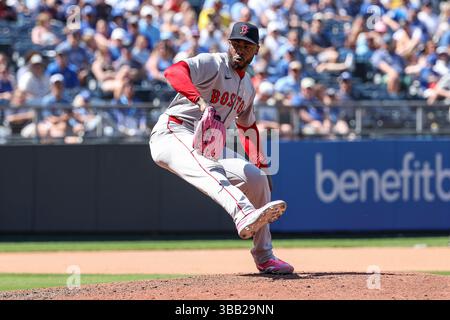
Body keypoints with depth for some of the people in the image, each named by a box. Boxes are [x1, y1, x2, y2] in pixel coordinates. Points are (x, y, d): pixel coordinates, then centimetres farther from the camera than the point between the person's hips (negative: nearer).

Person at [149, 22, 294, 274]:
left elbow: (248, 126, 34)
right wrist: (200, 100, -42)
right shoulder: (212, 64, -5)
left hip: (206, 152, 8)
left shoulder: (247, 87, 21)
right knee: (210, 170, -37)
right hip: (172, 135, -8)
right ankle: (245, 216, -65)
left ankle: (264, 257, 13)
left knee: (256, 178, 3)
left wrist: (261, 165, 24)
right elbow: (174, 72, -25)